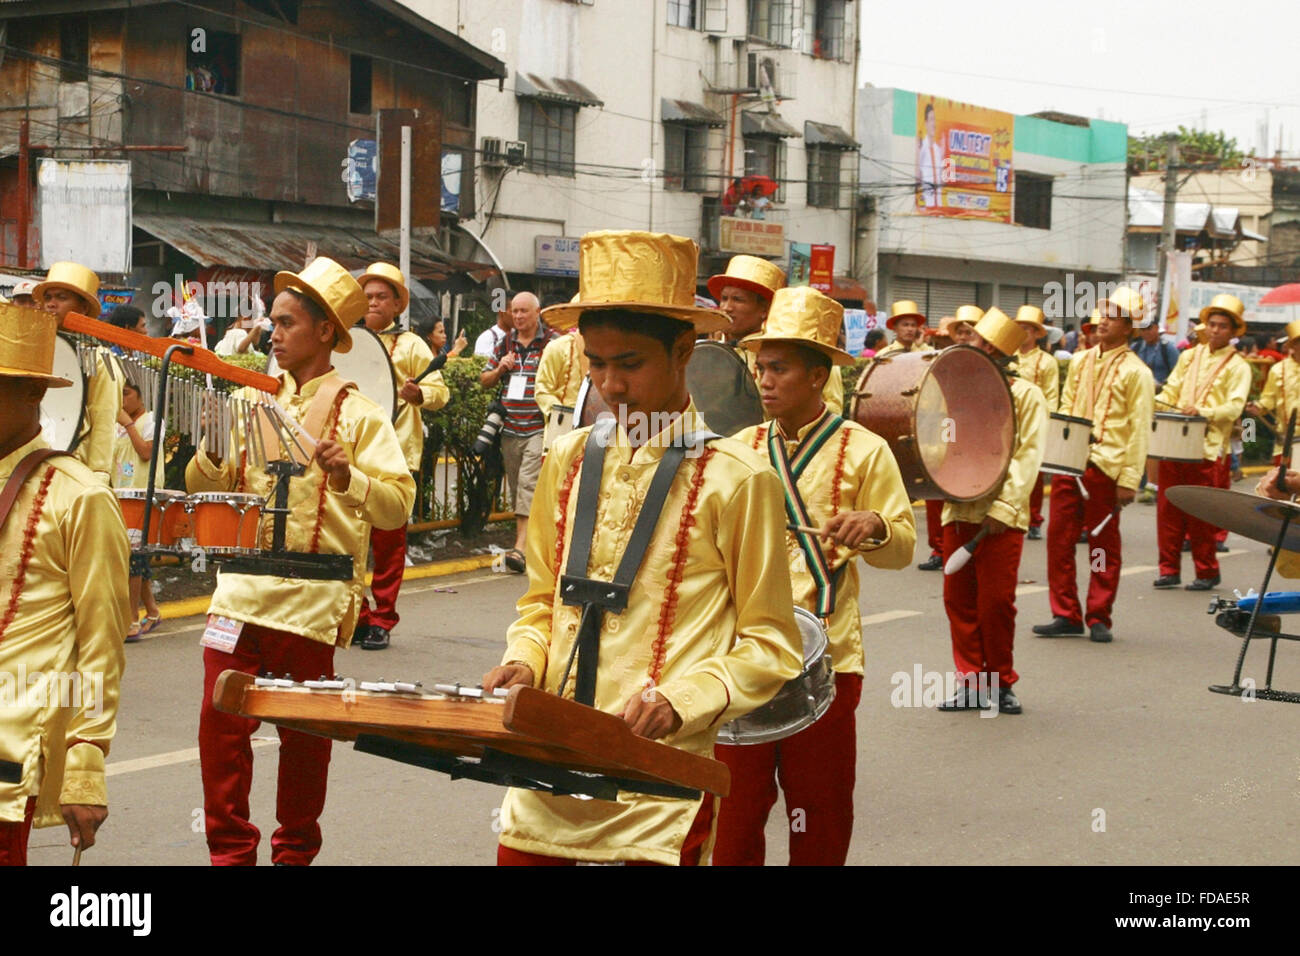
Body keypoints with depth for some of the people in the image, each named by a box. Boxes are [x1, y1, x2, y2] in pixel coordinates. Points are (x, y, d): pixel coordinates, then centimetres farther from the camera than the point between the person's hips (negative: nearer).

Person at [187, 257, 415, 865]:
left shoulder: (357, 413, -2)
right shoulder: (250, 399, 12)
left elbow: (398, 506, -11)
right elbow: (202, 490, 13)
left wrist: (348, 478, -28)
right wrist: (212, 455, -7)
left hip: (312, 597, -3)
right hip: (241, 589, 4)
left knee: (305, 734, 7)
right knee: (220, 722, -1)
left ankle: (295, 853, 24)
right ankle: (230, 851, 12)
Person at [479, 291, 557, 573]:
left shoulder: (552, 342, -2)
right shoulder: (505, 344, 14)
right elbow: (484, 381, 20)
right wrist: (499, 369, 0)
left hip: (539, 428, -6)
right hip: (509, 429, 6)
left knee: (529, 483, -15)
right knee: (516, 486, 10)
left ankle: (520, 548, -20)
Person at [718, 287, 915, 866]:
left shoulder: (864, 451, -2)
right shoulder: (740, 449, 8)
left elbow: (903, 547, -2)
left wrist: (874, 527, -23)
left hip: (824, 656, -3)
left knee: (820, 817, 6)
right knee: (735, 811, 5)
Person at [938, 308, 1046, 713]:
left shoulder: (1026, 395, 0)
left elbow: (1028, 456, -7)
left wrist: (1004, 508, -17)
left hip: (1000, 516, -5)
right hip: (958, 510, 5)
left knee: (997, 603, -3)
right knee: (959, 599, 4)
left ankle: (1001, 684, 11)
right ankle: (971, 683, 12)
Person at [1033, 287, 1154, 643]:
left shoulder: (1136, 372, -4)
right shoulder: (1079, 361, 13)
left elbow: (1139, 430, -7)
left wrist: (1129, 479, -11)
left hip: (1106, 466, -5)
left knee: (1103, 543, 4)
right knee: (1059, 537, 4)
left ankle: (1099, 619, 13)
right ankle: (1066, 616, 12)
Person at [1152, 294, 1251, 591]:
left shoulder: (1237, 366, 1)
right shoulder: (1189, 357, 16)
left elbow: (1234, 407, -10)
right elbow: (1170, 391, 17)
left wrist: (1202, 411, -26)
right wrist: (1153, 402, -4)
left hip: (1208, 449, -4)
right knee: (1168, 508, 2)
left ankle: (1207, 573, 10)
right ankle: (1169, 569, 10)